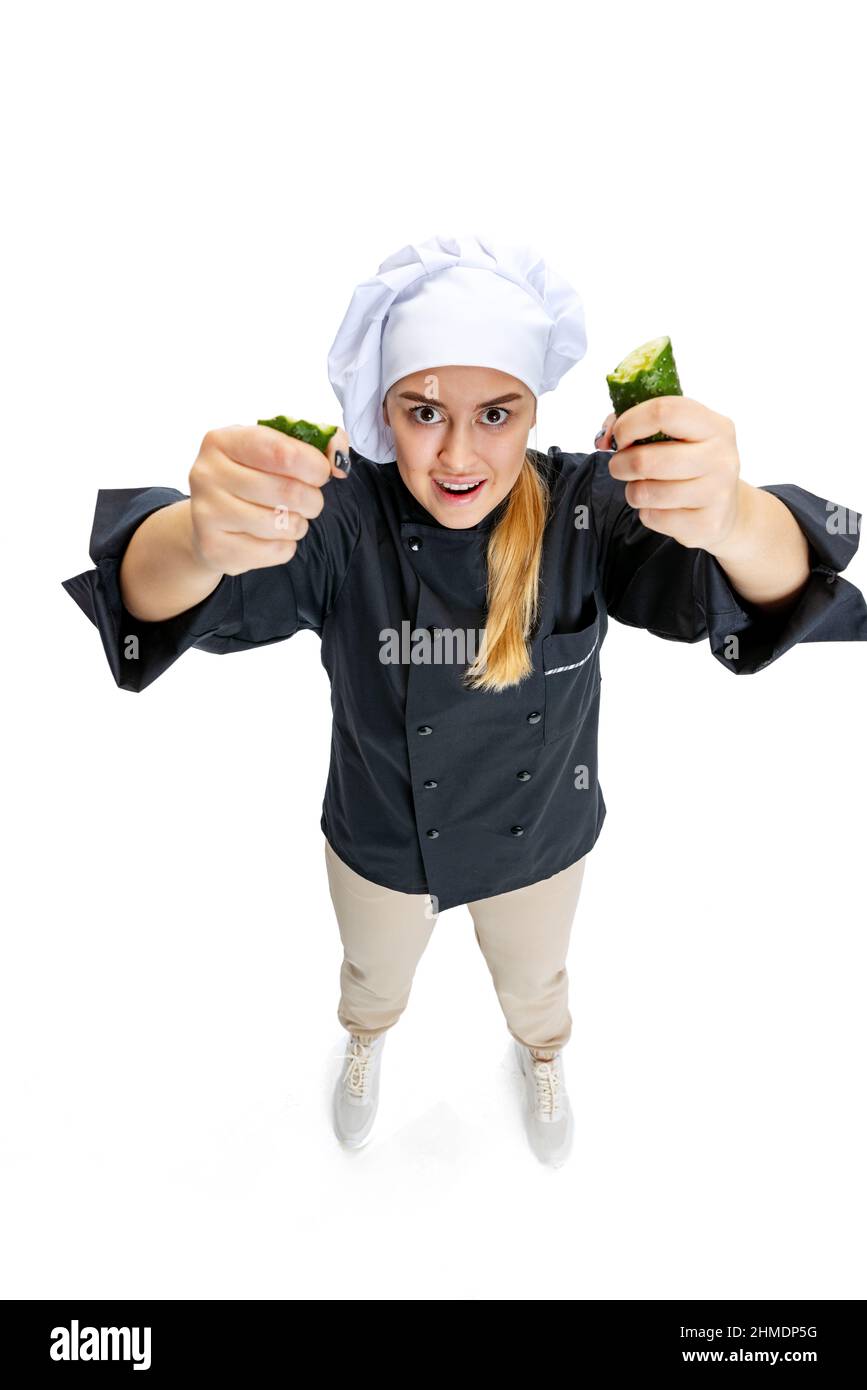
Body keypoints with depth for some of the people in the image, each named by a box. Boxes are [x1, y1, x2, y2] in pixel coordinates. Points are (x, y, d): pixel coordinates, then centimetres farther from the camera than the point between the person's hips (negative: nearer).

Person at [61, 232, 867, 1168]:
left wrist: (731, 517, -64)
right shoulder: (344, 516, -27)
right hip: (379, 844, 0)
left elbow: (779, 586, -38)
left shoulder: (584, 507, -24)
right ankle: (366, 1044, 71)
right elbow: (155, 596, -41)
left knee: (533, 984, 32)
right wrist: (201, 538, -66)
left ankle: (542, 1058, 70)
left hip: (539, 841, 1)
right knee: (373, 975, 32)